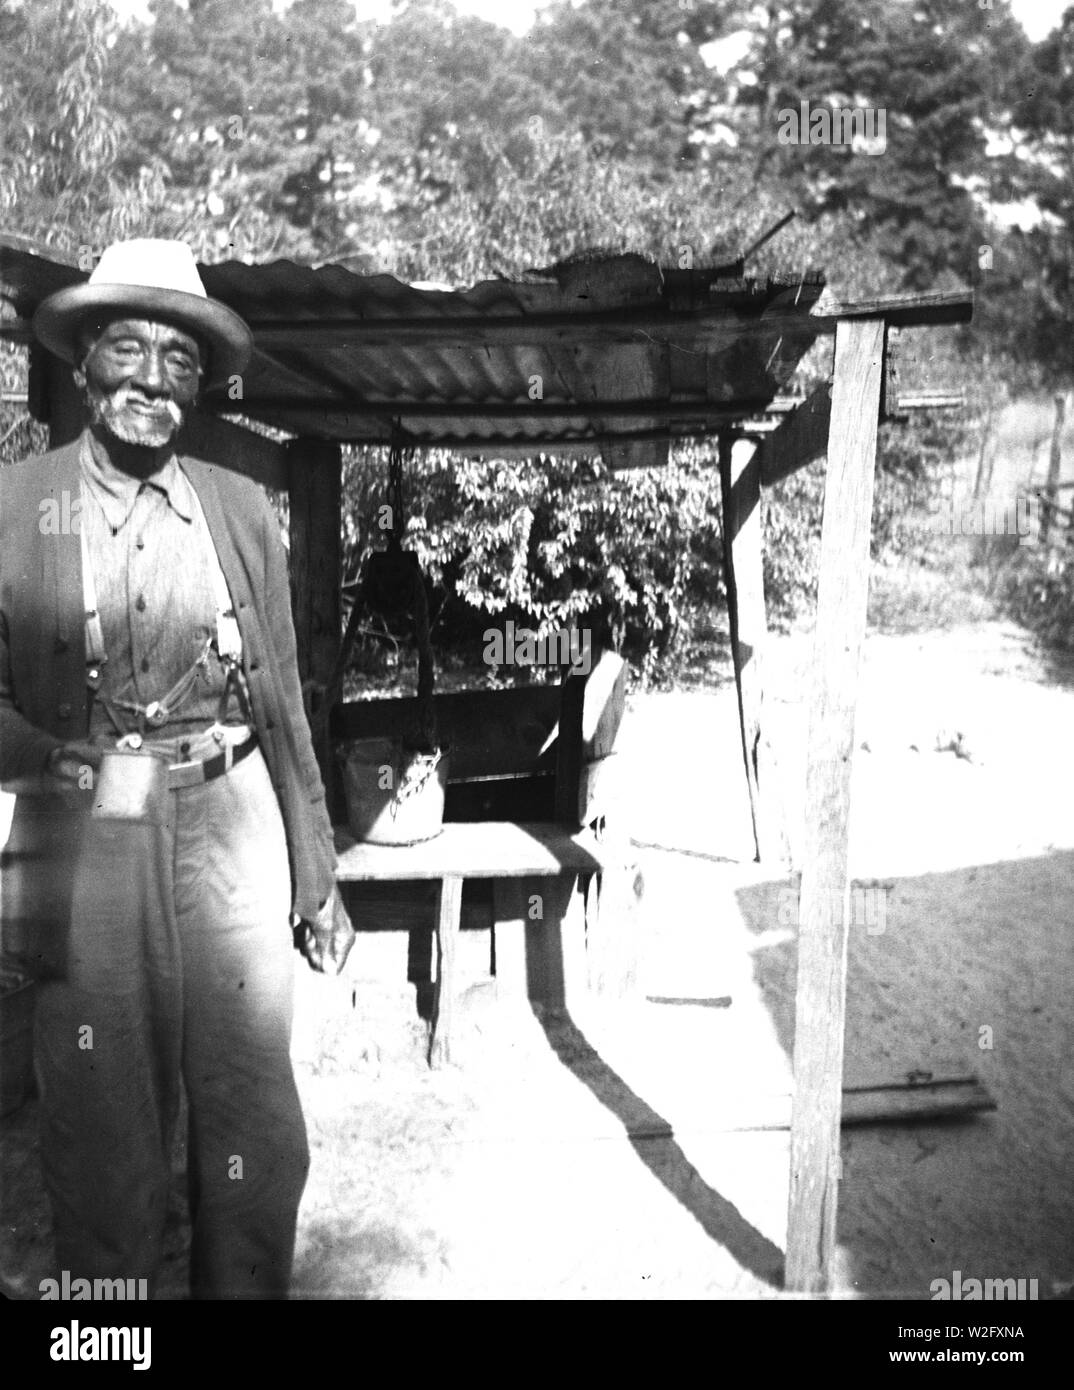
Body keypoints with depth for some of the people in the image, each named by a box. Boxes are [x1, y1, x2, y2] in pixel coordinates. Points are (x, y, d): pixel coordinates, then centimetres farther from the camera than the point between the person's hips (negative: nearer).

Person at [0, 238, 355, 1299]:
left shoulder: (241, 509, 8)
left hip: (233, 839, 2)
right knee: (103, 1140, 9)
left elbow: (281, 705, 10)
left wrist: (318, 880, 9)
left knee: (256, 1133, 5)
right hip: (86, 849, -1)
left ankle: (247, 1288, 27)